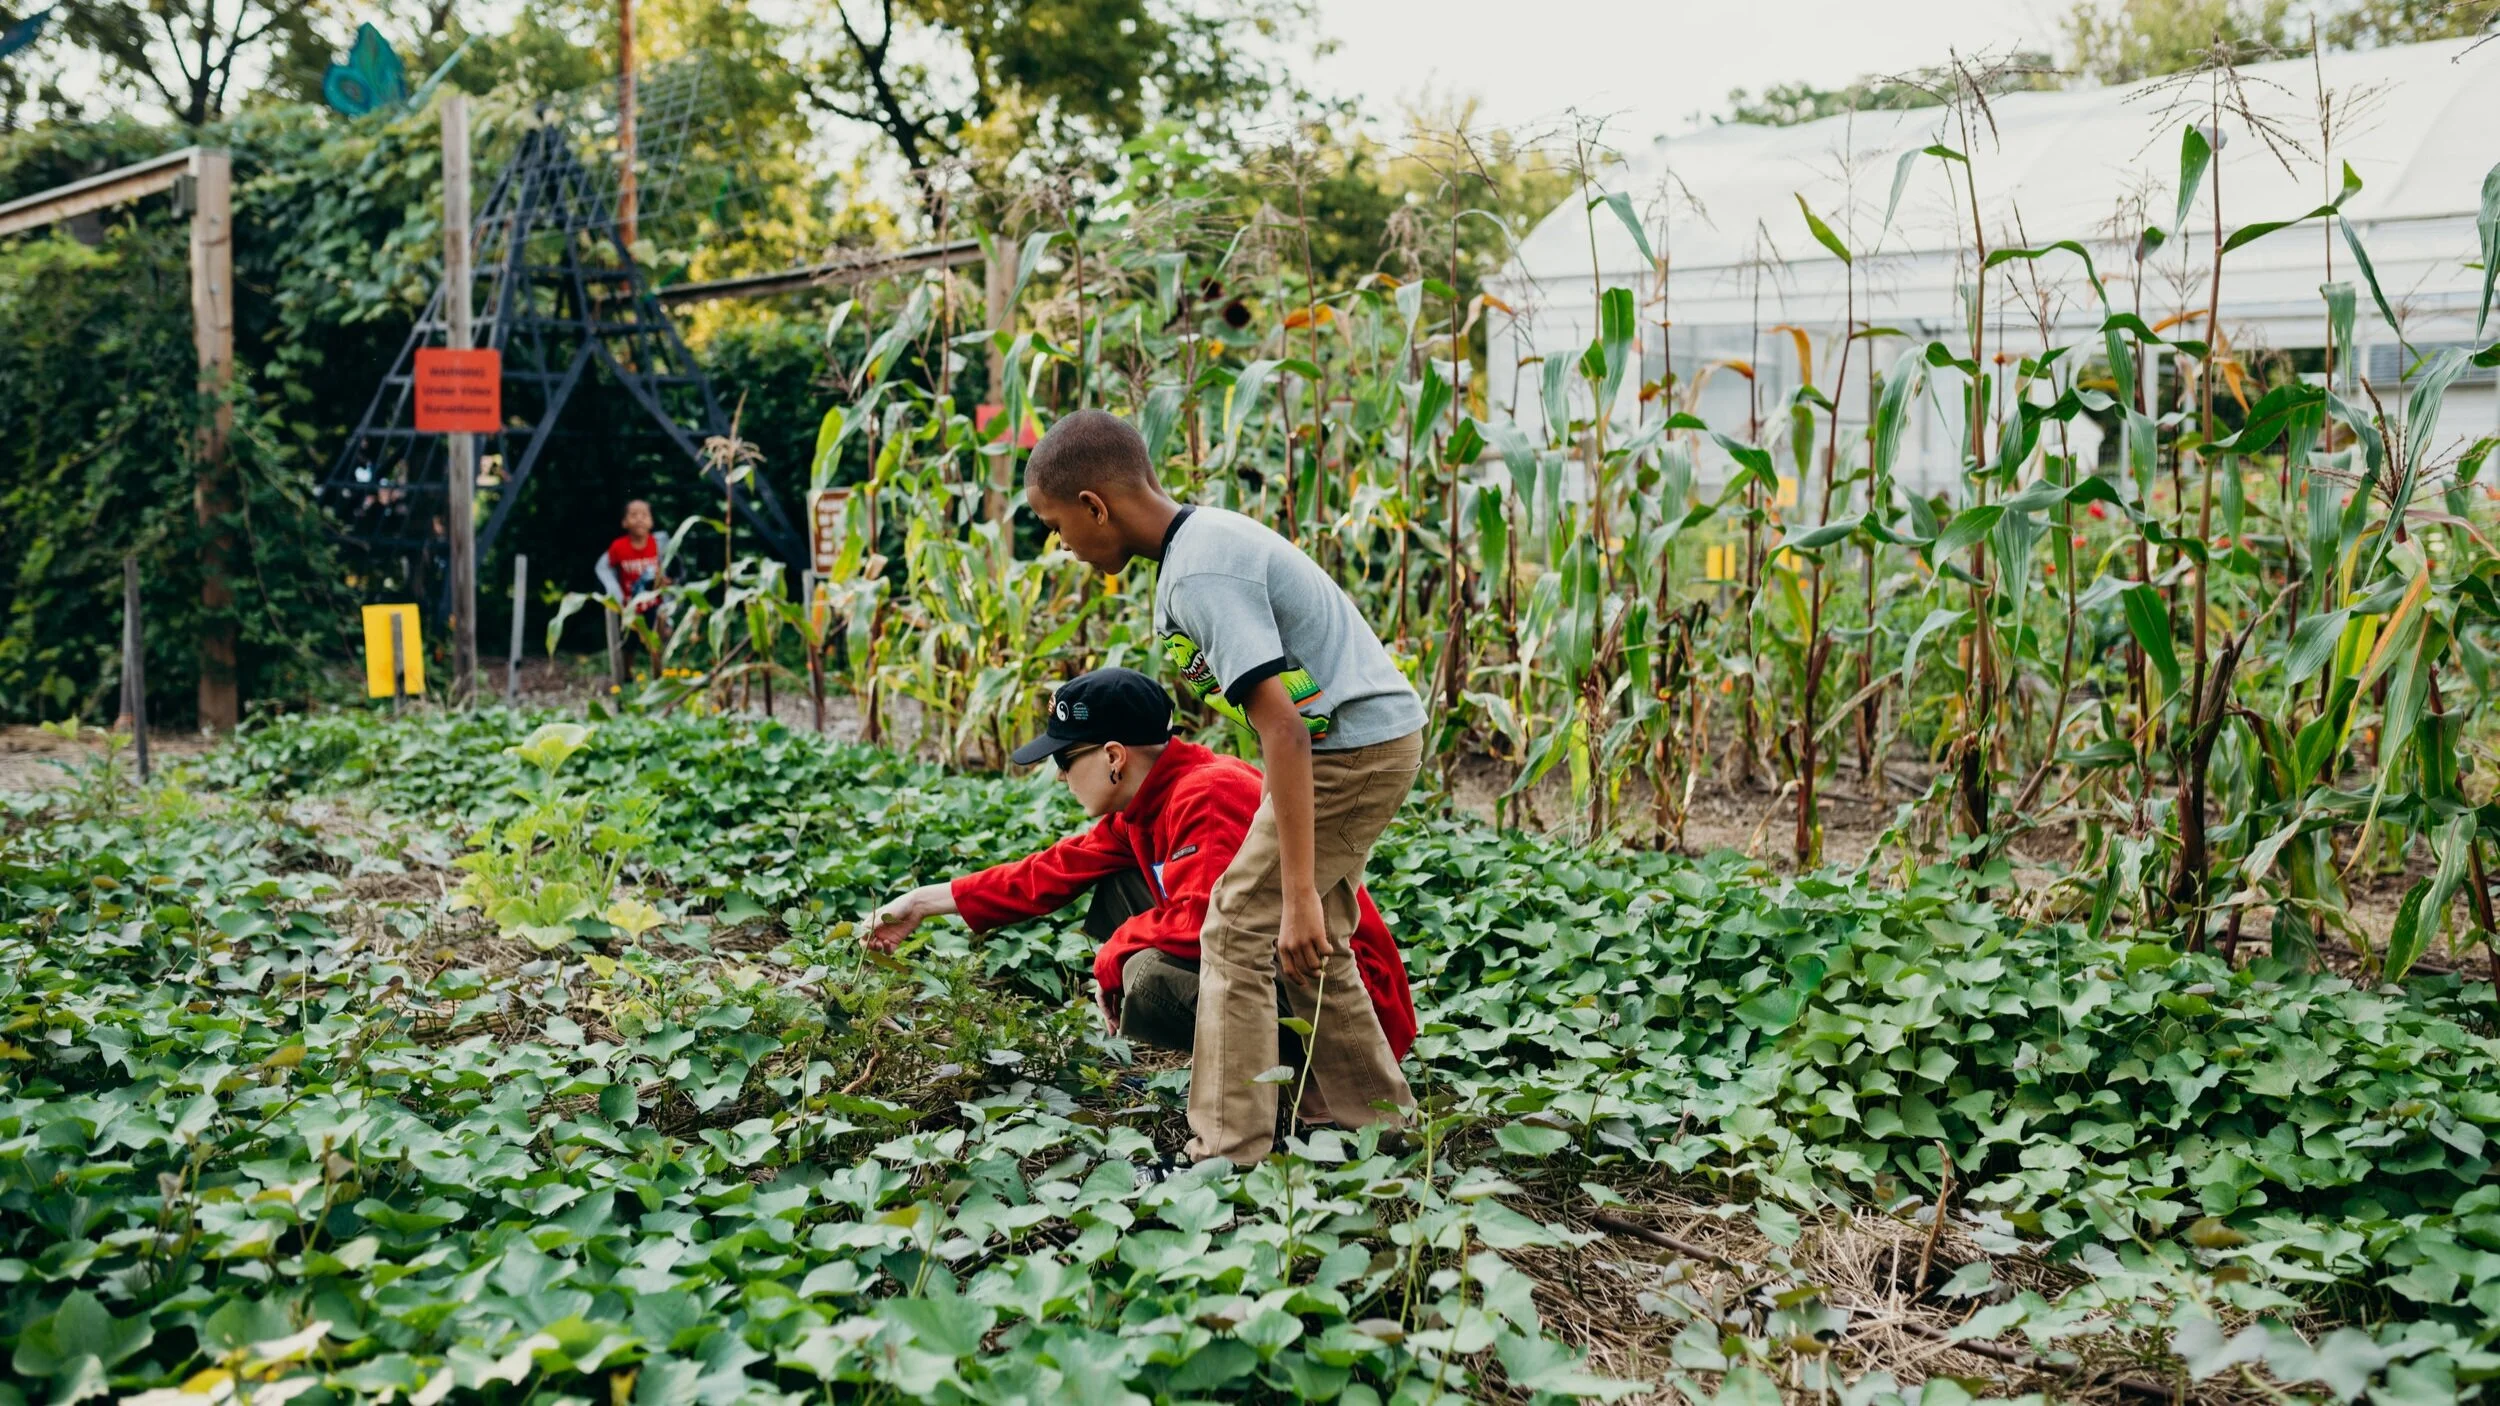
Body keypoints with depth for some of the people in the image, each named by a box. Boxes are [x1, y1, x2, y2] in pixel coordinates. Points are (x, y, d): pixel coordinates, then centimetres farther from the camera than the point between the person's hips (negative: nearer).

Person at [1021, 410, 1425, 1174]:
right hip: (1377, 737, 10)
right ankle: (1384, 1128, 26)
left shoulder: (1203, 573, -22)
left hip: (1350, 746, -10)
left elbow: (1283, 730, -29)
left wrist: (1300, 894, -29)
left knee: (1239, 931, -5)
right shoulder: (1204, 538, 9)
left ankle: (1227, 1160, -1)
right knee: (1310, 950, 17)